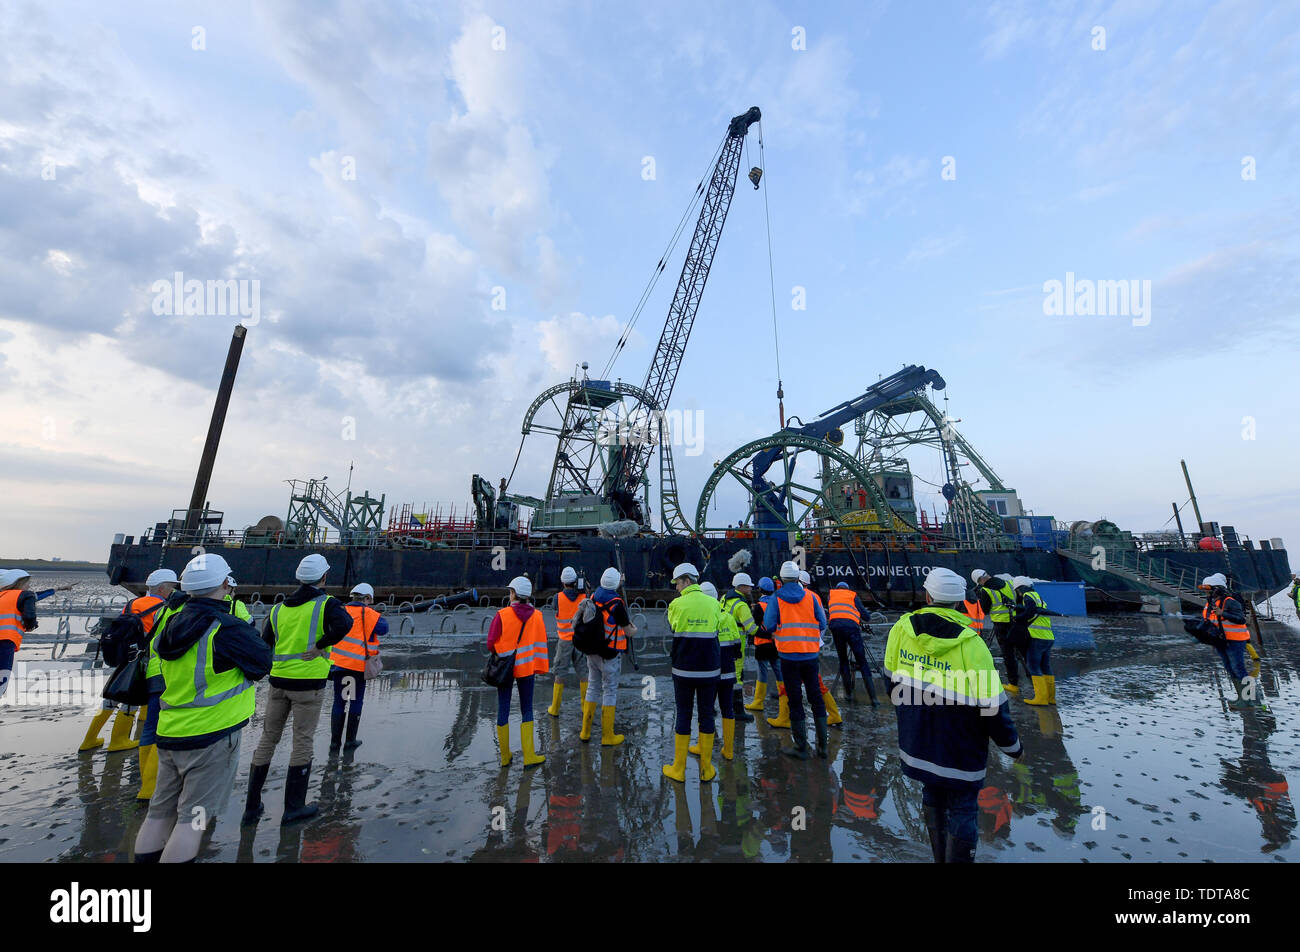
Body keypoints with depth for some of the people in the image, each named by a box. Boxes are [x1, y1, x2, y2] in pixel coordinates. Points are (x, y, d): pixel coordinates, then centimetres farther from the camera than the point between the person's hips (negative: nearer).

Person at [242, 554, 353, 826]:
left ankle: (252, 806, 26)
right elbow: (343, 624, -30)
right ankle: (293, 807, 17)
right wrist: (320, 646, -15)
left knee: (268, 739, 18)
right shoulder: (326, 603, -10)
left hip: (279, 680, 5)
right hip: (308, 683, -5)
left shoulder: (279, 609, 8)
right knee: (302, 742, 6)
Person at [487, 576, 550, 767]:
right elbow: (540, 644, -3)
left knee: (503, 710, 13)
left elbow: (491, 644, -9)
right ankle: (529, 756, 14)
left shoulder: (502, 615, -14)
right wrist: (541, 667, 7)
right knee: (527, 710, 13)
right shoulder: (536, 616, -7)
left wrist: (501, 653, 10)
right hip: (526, 667, 1)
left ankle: (505, 757, 24)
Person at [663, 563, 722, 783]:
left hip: (683, 670, -1)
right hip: (709, 670, 2)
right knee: (706, 715, 12)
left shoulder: (676, 604, -9)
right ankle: (706, 770, 22)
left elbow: (673, 631, 3)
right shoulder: (714, 603, -3)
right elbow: (715, 631, 8)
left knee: (683, 716, 10)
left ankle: (678, 770, 20)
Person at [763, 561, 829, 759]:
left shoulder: (776, 598, -5)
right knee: (816, 697, 15)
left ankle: (801, 747, 12)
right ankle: (822, 745, 21)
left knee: (794, 700, 6)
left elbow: (769, 625, -9)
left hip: (789, 655, -2)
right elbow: (822, 624, 3)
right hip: (810, 654, 3)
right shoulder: (810, 597, 1)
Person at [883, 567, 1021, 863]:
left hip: (916, 746, 4)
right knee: (962, 810, 15)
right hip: (960, 755, -4)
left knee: (932, 799, 24)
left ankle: (940, 856, 42)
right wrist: (1011, 745, 4)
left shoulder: (901, 630, -11)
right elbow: (992, 705, -16)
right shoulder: (970, 645, -24)